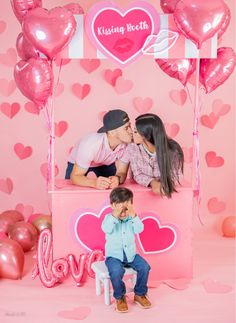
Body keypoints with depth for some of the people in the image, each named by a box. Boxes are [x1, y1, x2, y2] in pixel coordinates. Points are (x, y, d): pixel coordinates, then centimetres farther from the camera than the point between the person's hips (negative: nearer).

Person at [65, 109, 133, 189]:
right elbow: (75, 176, -37)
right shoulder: (91, 144, -41)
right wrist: (94, 182, -57)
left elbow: (121, 172, -23)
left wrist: (117, 178, -47)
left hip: (106, 163, 3)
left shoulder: (127, 143, -30)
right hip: (77, 164, -3)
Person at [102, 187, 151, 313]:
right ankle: (120, 297, -3)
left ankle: (139, 294, 7)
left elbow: (139, 229, -17)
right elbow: (106, 229, -28)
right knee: (116, 272, -31)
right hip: (114, 255, -3)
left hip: (131, 254, 3)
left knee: (144, 267, -17)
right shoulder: (109, 218, -6)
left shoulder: (131, 218, 1)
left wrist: (133, 215, -29)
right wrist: (115, 215, -38)